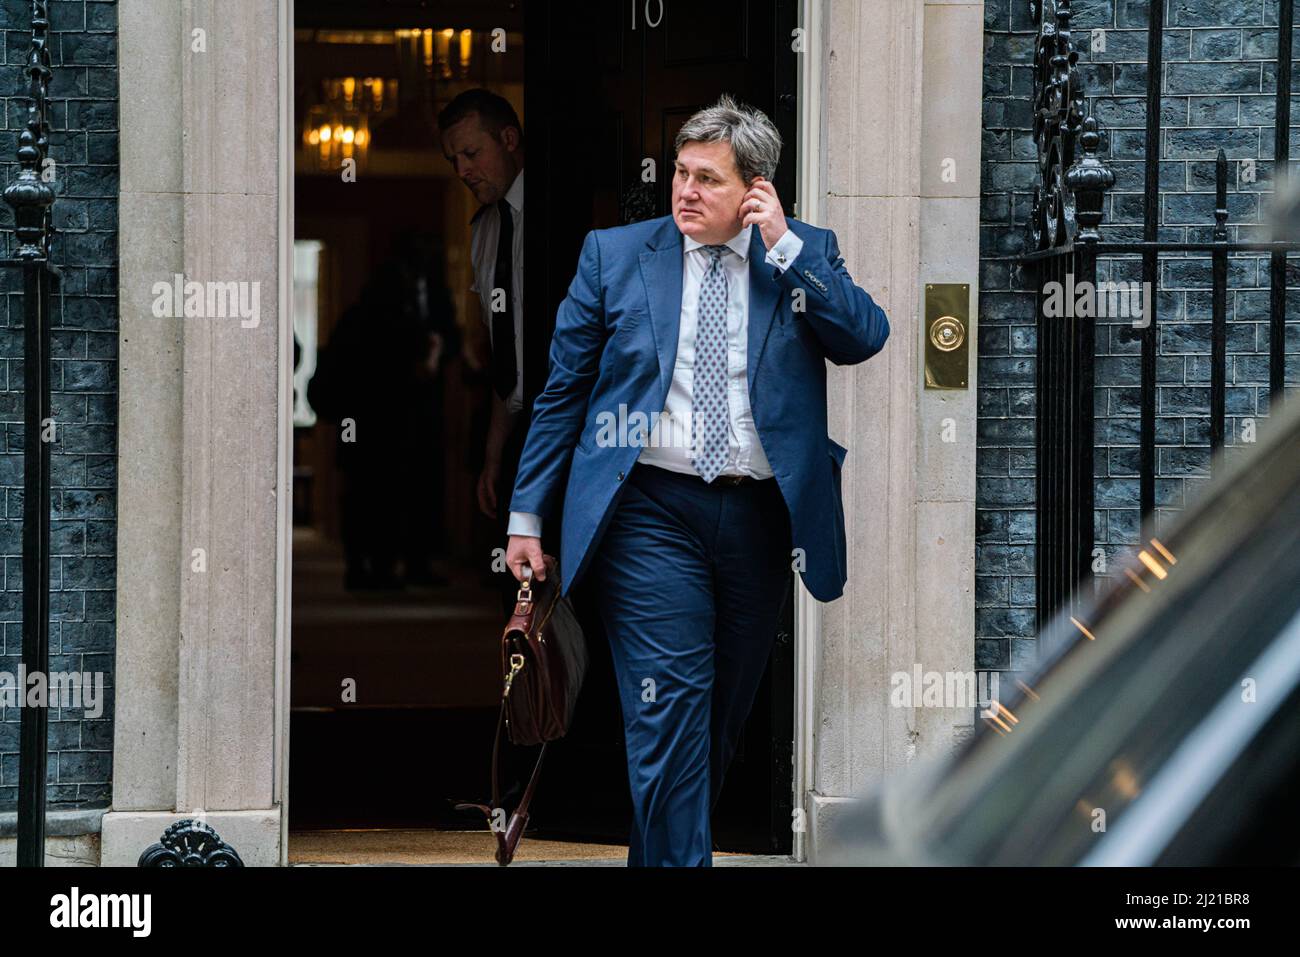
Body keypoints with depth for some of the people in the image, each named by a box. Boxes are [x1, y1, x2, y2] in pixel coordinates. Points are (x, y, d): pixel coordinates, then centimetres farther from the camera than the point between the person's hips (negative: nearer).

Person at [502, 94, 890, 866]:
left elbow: (865, 339, -10)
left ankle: (659, 852, 27)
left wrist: (784, 245, -12)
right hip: (653, 509, -2)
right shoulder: (615, 255, 5)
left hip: (759, 515, 2)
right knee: (671, 711, -11)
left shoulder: (806, 254, 7)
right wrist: (527, 514, 4)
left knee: (722, 719, 11)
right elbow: (563, 390, 7)